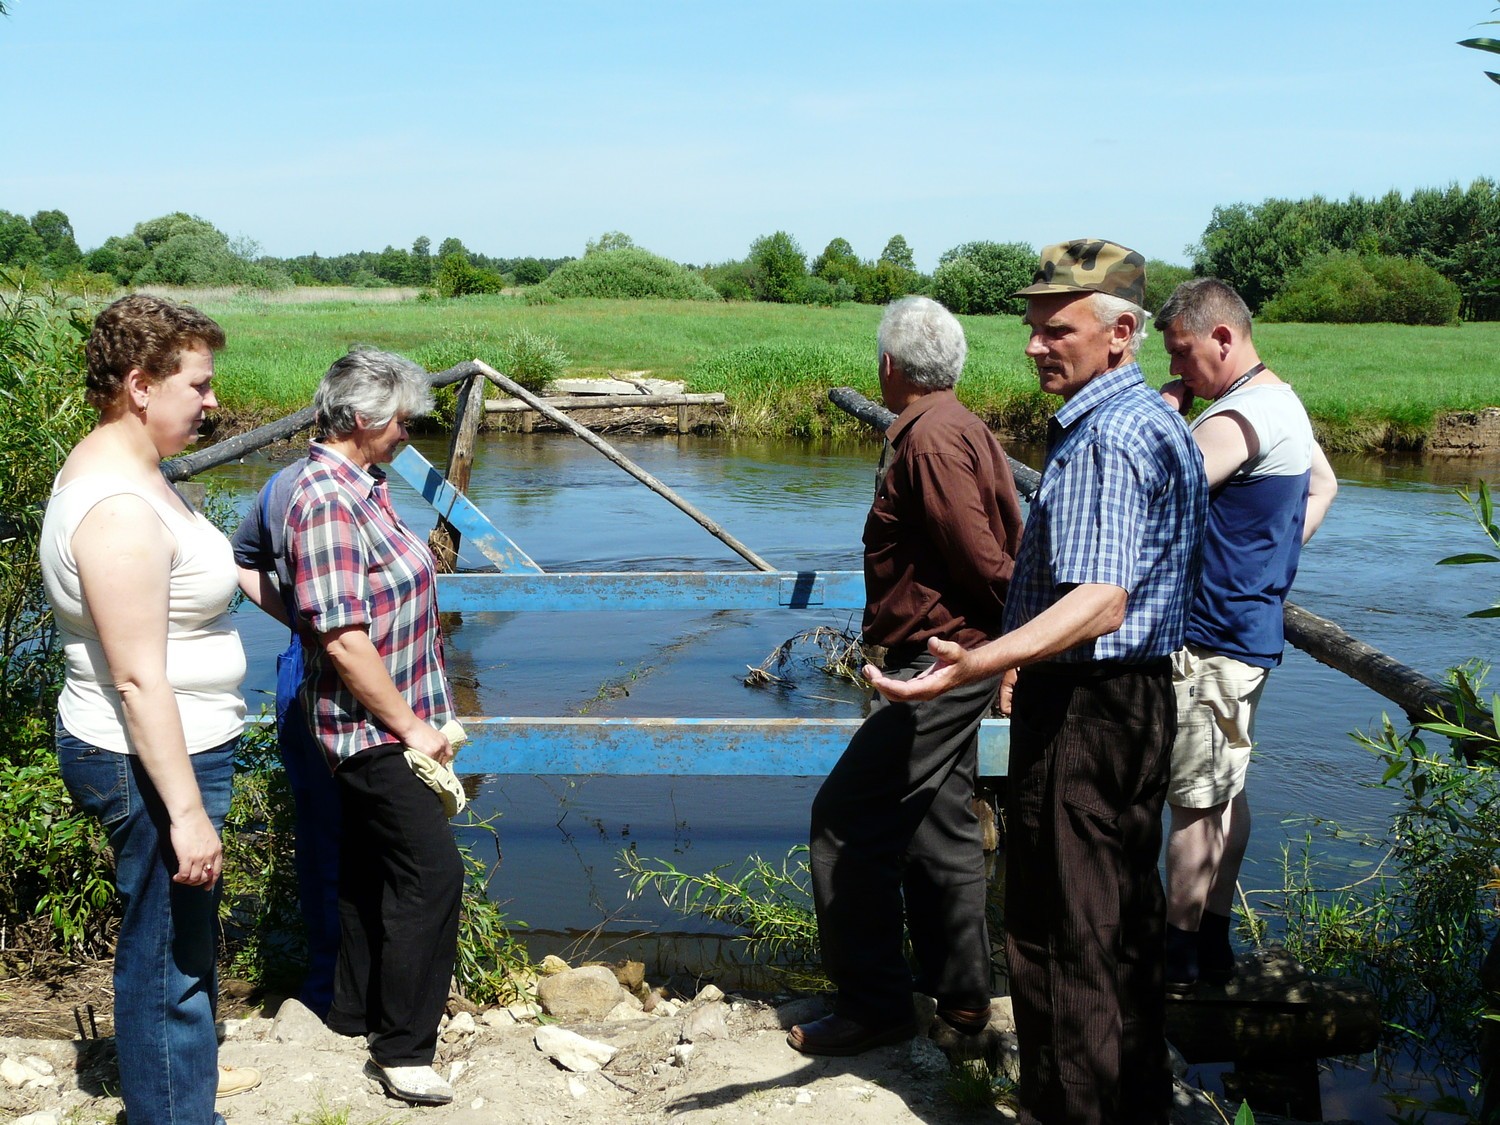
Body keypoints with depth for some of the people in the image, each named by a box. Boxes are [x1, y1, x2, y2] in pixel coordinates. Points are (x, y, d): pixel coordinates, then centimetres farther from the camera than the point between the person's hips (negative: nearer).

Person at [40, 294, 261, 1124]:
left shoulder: (113, 466, 6)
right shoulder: (120, 509, -26)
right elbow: (139, 681, -27)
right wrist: (186, 810, -25)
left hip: (168, 751, 11)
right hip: (150, 762, -11)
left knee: (186, 926, 25)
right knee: (164, 948, 4)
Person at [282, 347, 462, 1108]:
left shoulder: (356, 487, 10)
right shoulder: (328, 502, -22)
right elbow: (345, 641, -26)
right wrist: (411, 727, -19)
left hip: (378, 727, 10)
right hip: (374, 728, -10)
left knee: (369, 867, 20)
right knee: (432, 872, -10)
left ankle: (355, 1007, 35)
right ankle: (402, 1050, -2)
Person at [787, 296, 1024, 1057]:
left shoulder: (929, 439, -18)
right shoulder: (960, 428, 14)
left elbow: (982, 557, -21)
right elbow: (1008, 544, 16)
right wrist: (1008, 646, 14)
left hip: (939, 663, -11)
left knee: (849, 822, -5)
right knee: (937, 824, 18)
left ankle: (874, 1004, 2)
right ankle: (961, 994, 28)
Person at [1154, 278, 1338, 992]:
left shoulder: (1237, 418, -20)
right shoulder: (1281, 402, 13)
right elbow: (1323, 487, 28)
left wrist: (1164, 411, -15)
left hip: (1211, 643, -10)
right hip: (1250, 629, 10)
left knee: (1194, 803, -1)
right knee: (1224, 792, 16)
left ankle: (1175, 958, 9)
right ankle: (1213, 942, 26)